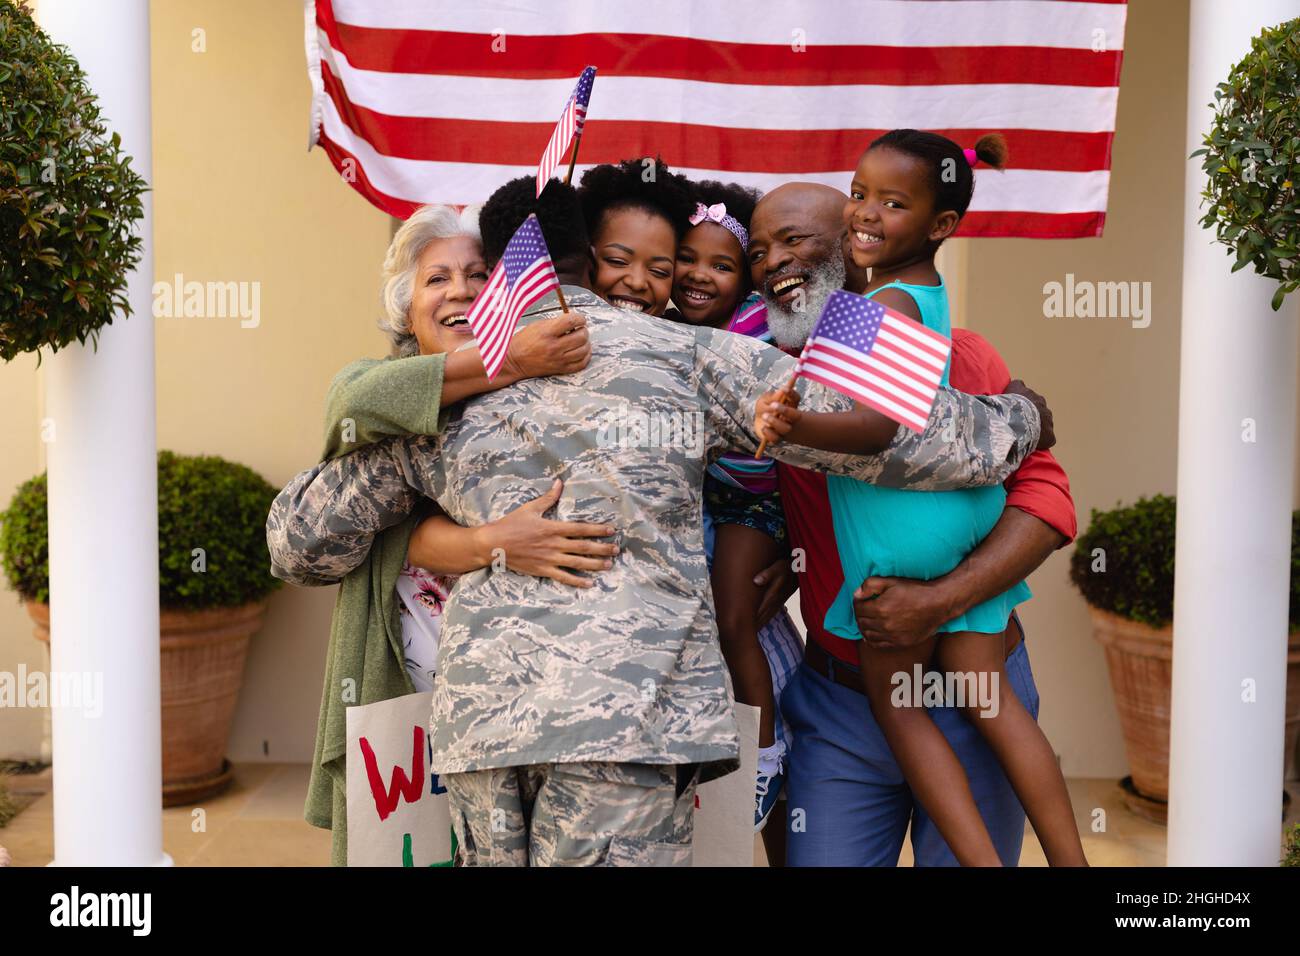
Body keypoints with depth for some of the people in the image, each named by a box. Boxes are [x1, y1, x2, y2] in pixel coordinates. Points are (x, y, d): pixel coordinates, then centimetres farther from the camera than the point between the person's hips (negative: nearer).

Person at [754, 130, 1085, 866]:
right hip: (972, 506, 8)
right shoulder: (932, 291, 12)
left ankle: (982, 858, 7)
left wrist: (797, 427, -45)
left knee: (894, 700, 7)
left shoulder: (889, 305, -16)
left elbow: (881, 423, -28)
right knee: (989, 696, 13)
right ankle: (1071, 858, 17)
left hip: (901, 524, -8)